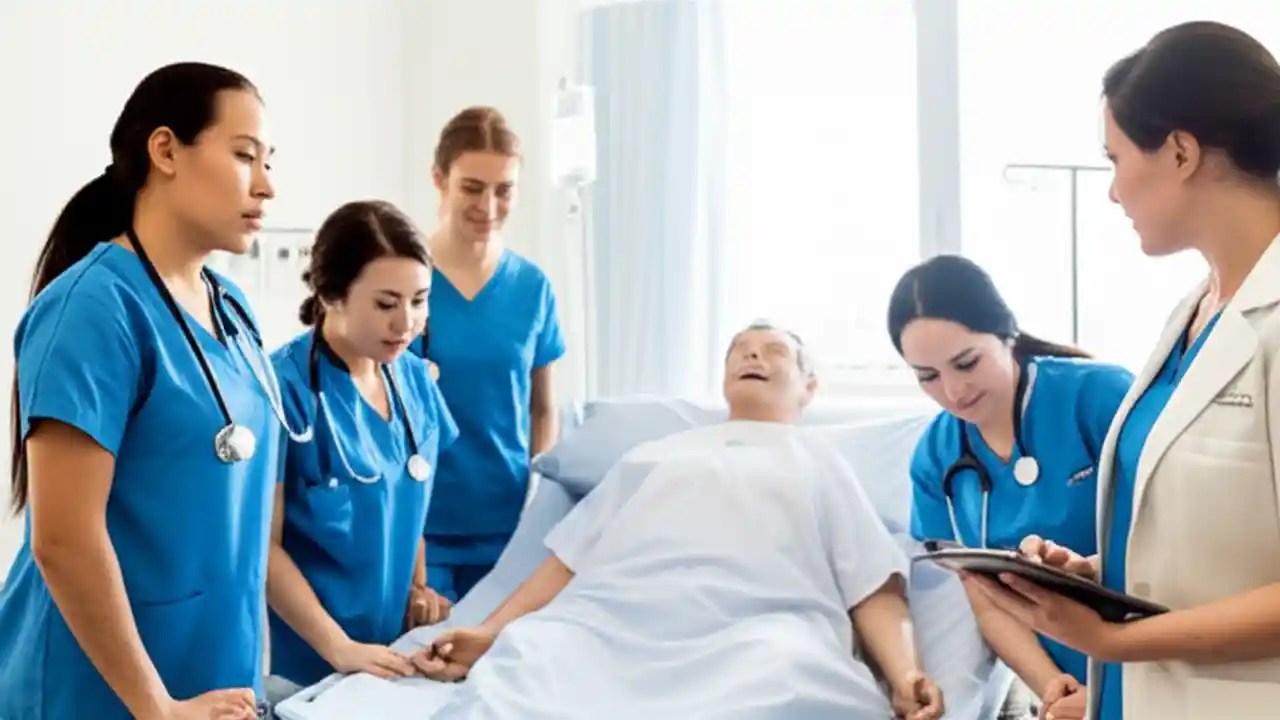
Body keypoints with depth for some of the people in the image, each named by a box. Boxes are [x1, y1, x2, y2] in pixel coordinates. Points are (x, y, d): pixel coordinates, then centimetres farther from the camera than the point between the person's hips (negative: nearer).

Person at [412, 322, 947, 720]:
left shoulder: (819, 460, 32)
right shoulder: (655, 454, 38)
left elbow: (876, 589, 16)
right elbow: (567, 559, 28)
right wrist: (488, 634, 11)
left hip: (759, 629, -1)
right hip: (607, 621, 1)